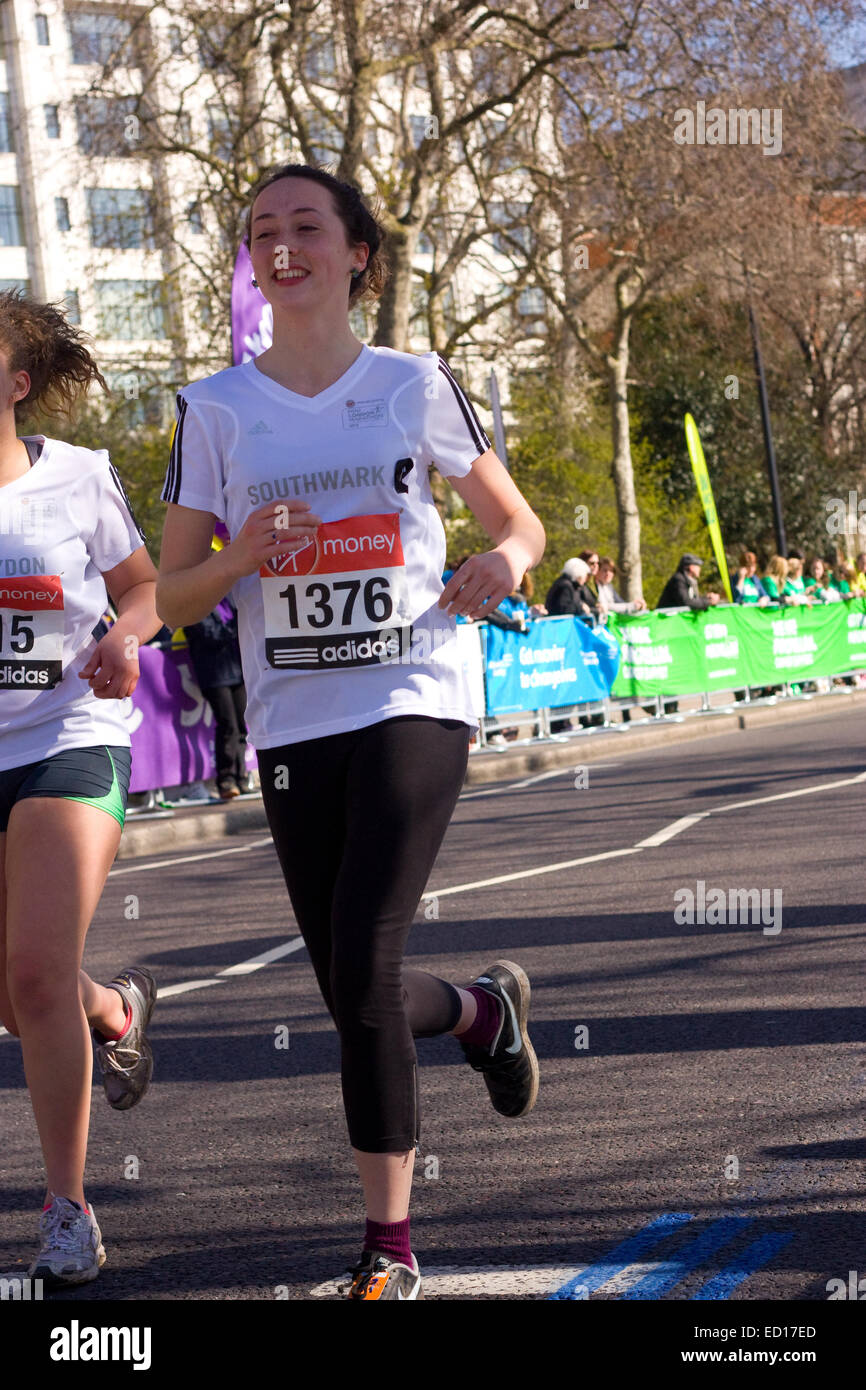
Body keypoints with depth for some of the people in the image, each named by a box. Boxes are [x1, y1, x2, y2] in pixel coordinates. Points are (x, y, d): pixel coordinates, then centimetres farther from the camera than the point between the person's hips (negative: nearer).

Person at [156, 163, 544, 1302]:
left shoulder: (417, 384, 4)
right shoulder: (216, 408, 5)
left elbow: (520, 523, 13)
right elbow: (173, 597, 7)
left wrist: (503, 562, -10)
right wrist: (239, 558, -14)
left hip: (412, 702, -3)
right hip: (292, 724, 3)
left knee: (362, 965, -16)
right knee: (354, 997, 7)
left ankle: (389, 1247, -1)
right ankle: (484, 1008, 40)